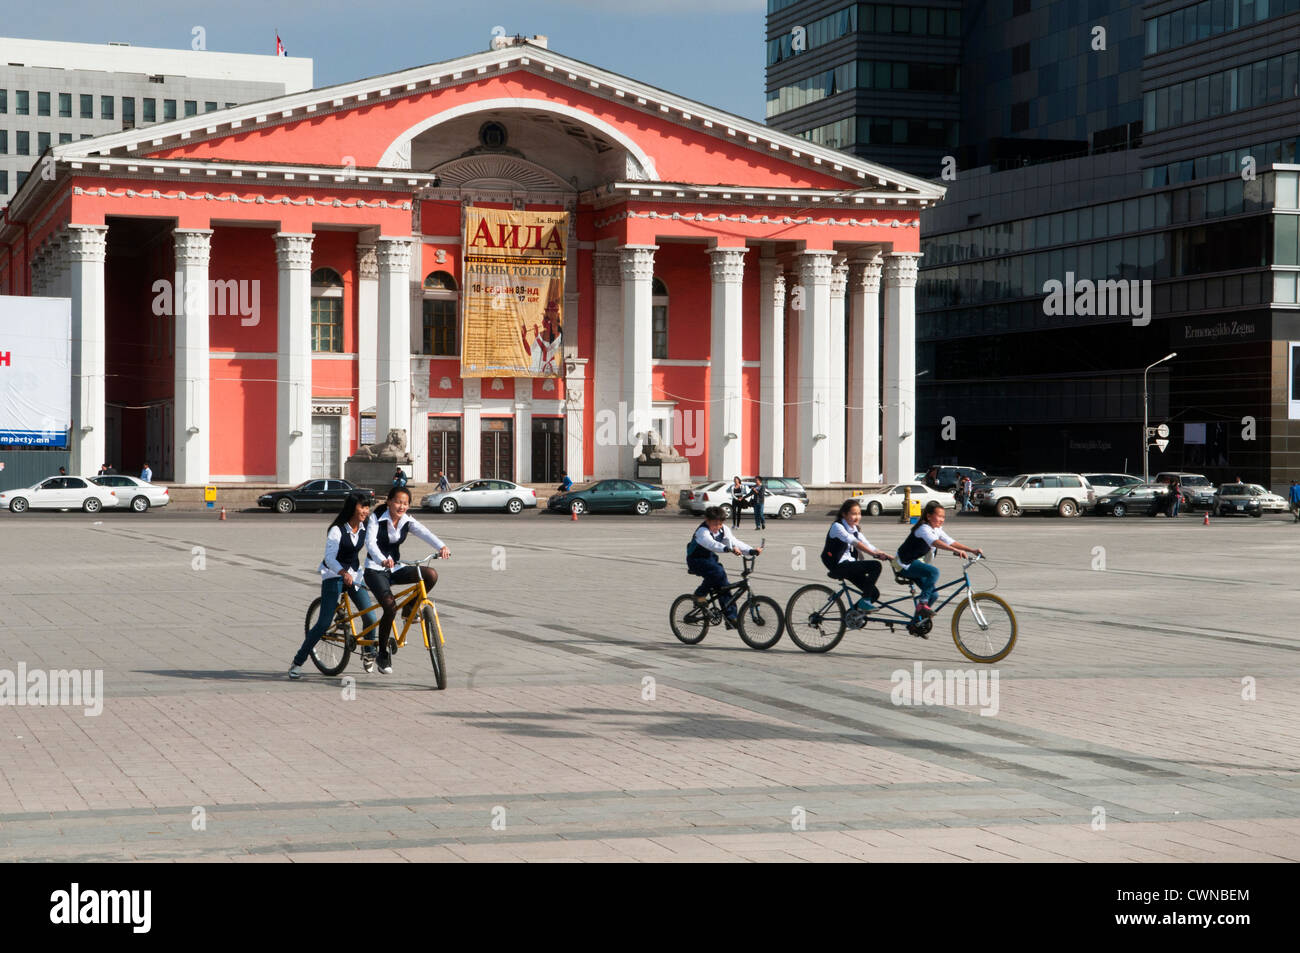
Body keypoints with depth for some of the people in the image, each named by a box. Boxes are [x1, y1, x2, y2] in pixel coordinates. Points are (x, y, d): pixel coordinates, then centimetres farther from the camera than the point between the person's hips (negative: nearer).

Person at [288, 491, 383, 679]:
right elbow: (329, 558, -28)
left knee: (371, 617, -8)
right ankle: (297, 662, -5)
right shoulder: (337, 530, -20)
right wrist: (343, 573, -44)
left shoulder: (364, 528, -2)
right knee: (324, 623, -14)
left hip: (354, 575, 5)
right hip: (333, 576, -5)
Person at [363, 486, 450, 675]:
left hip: (396, 568, 5)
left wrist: (441, 547, -42)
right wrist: (382, 560, -49)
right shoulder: (376, 519, -12)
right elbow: (370, 542, -28)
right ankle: (383, 654, -11)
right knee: (391, 606, -27)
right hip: (375, 570, -5)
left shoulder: (407, 522, -1)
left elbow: (425, 533, -20)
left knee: (431, 574, -20)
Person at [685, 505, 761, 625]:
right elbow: (711, 544, -45)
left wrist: (751, 550, -27)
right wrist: (729, 549, -61)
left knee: (723, 583, -6)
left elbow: (734, 542, -12)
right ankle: (700, 594, -12)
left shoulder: (723, 530, -3)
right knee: (718, 572, -32)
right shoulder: (702, 531, -26)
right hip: (696, 560, -7)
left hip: (710, 558, 7)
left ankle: (731, 617, -2)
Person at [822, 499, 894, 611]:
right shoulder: (837, 526, -12)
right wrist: (875, 553, -32)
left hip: (849, 566, 8)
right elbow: (854, 542, -24)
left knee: (874, 593, -1)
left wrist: (885, 555, -9)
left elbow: (867, 544, 6)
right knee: (876, 566, -22)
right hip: (838, 566, -8)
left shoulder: (854, 529, 13)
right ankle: (865, 601, -17)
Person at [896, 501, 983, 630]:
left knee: (933, 593, 3)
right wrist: (956, 550, -53)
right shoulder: (923, 528, -22)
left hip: (916, 563, 9)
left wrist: (972, 550, -10)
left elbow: (951, 542, 1)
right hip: (906, 564, -9)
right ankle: (922, 604, -28)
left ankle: (916, 623, 15)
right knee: (934, 571, -31)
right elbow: (934, 542, -40)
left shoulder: (937, 530, 7)